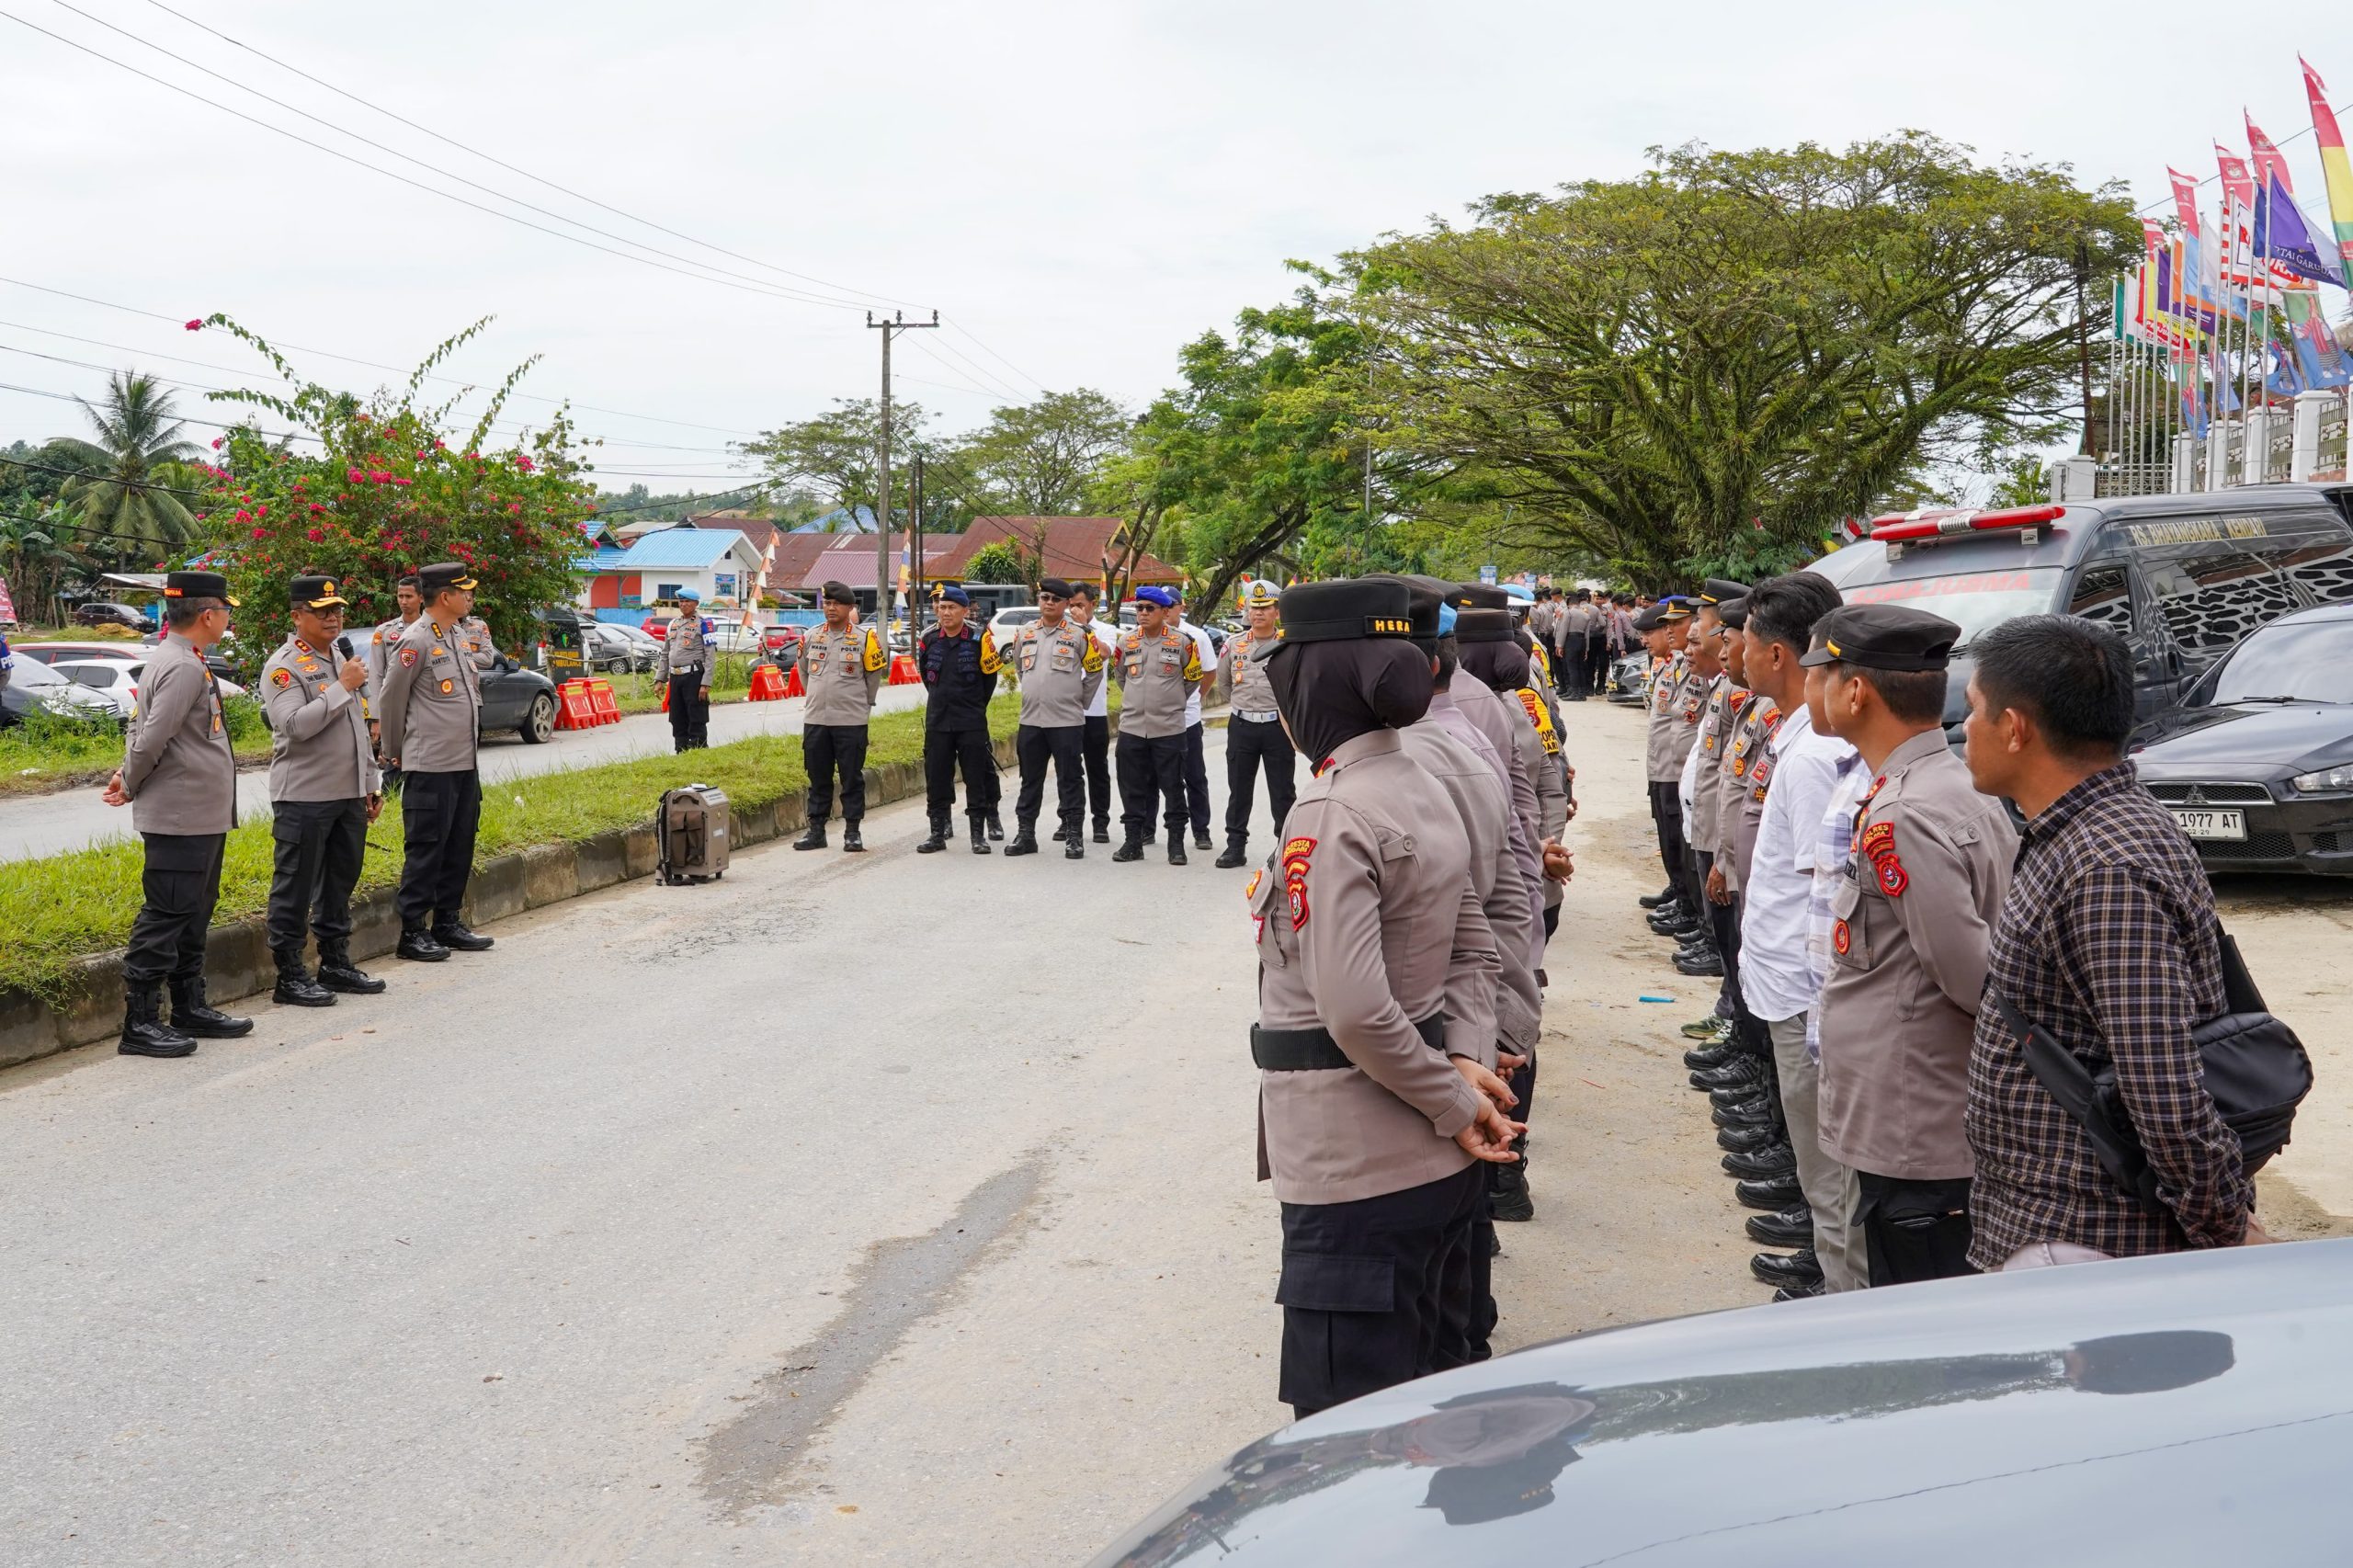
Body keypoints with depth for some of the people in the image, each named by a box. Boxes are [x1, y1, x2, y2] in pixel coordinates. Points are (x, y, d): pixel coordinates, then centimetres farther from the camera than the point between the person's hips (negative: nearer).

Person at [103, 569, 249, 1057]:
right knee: (165, 918, -5)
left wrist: (127, 777, 7)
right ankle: (140, 1023, 0)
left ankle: (190, 1008, 25)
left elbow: (142, 729, 18)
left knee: (193, 917, 16)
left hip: (202, 817, 10)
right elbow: (150, 738, -21)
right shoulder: (184, 668, -18)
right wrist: (130, 787, -6)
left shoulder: (172, 660, 15)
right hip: (180, 818, -10)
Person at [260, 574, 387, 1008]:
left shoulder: (342, 660, 17)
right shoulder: (284, 667, -10)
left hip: (349, 796, 8)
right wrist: (343, 686, -20)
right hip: (304, 798, -8)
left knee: (340, 885, 14)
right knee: (294, 890, -2)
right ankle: (290, 976, 3)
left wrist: (371, 784, 20)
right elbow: (295, 725, -24)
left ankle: (336, 964, 24)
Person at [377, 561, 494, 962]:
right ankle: (412, 932, 3)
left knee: (460, 846, 13)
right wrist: (395, 752, 3)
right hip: (430, 766, -9)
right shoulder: (415, 642, -13)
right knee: (426, 849, -4)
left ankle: (447, 922, 22)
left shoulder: (459, 637, 13)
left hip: (465, 762, 9)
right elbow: (391, 700, -7)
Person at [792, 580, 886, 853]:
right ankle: (816, 829, 16)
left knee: (852, 778, 2)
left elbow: (875, 675, 6)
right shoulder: (811, 637, 6)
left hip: (851, 721, -3)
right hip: (815, 720, 3)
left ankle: (852, 832, 8)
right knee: (818, 777, 9)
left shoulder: (865, 637, -4)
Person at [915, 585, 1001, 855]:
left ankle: (979, 835, 7)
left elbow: (990, 677, 4)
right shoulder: (929, 639, 3)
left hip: (972, 724, -3)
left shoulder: (980, 640, -7)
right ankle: (937, 834, 14)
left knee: (977, 780, 1)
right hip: (937, 722, 3)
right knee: (936, 780, 6)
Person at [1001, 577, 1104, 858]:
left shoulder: (1079, 634, -4)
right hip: (1030, 720, 4)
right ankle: (1025, 833, 17)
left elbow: (1095, 671, 4)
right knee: (1030, 781, 10)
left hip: (1067, 721, -4)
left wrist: (1080, 701, 4)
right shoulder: (1025, 633, 8)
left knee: (1069, 781, 1)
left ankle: (1074, 837, 5)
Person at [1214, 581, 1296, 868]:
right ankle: (1235, 845, 15)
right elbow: (1223, 680, 21)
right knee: (1238, 789, 8)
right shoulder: (1233, 644, 6)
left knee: (1282, 790, 4)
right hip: (1241, 725, 3)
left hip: (1278, 725, -3)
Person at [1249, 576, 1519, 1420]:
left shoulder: (1331, 813, -20)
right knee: (1412, 1389, 22)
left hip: (1353, 1169, -9)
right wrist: (1464, 1062, 3)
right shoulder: (1421, 789, 9)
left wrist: (1454, 1103, -16)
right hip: (1430, 1161, 9)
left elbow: (1355, 1007, -27)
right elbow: (1474, 948, 16)